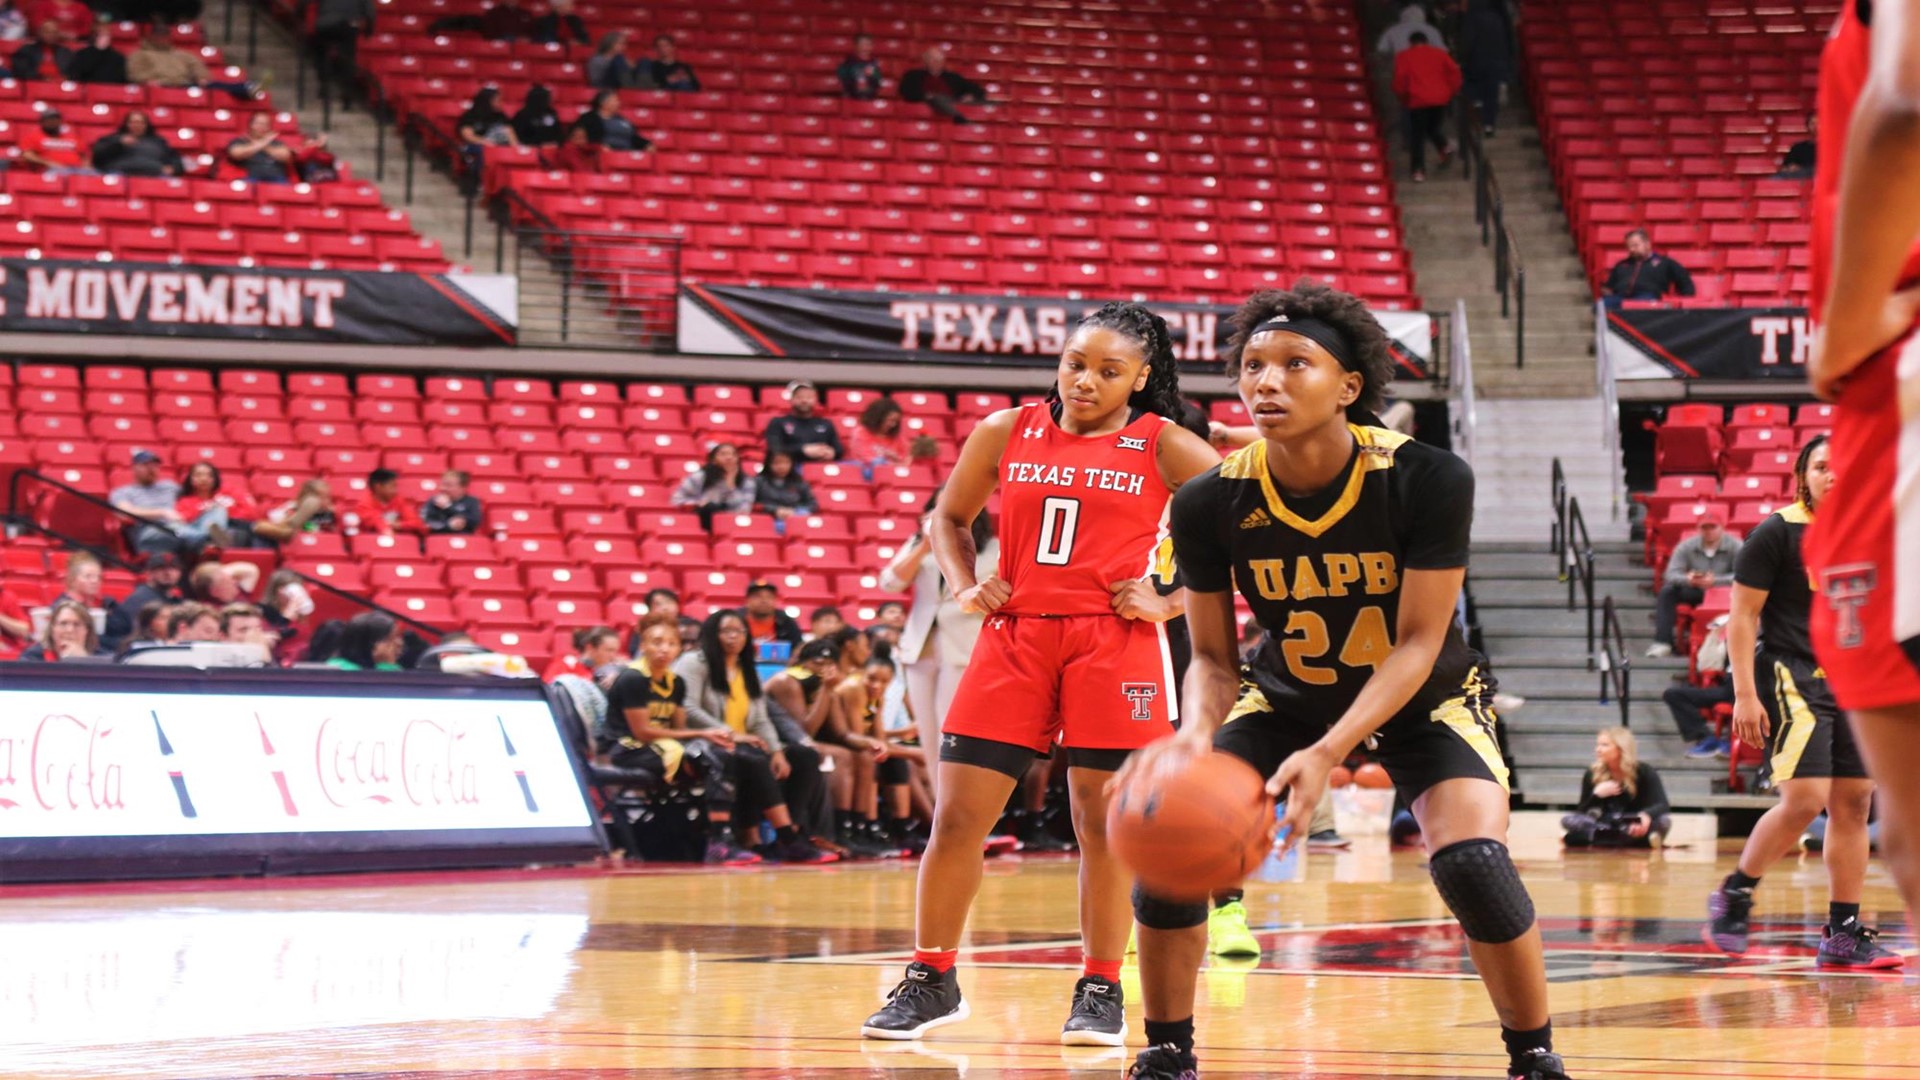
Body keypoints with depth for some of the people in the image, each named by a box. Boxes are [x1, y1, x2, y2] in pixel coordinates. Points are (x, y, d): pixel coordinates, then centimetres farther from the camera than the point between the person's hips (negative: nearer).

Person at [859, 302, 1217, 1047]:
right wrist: (965, 587, 4)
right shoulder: (1007, 433, 6)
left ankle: (1102, 989, 11)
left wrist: (1171, 603, -8)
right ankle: (931, 980, 11)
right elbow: (949, 518, 21)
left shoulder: (1162, 446, -2)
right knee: (957, 814, 0)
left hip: (1114, 644, -3)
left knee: (1102, 821, -1)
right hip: (1015, 637, 3)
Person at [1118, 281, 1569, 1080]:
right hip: (1287, 694, 3)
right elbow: (1213, 656, -11)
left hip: (1423, 697, -3)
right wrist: (1197, 733, -35)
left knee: (1474, 863, -25)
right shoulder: (1211, 504, -21)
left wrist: (1327, 753, -39)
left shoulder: (1427, 480, -28)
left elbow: (1418, 642, -25)